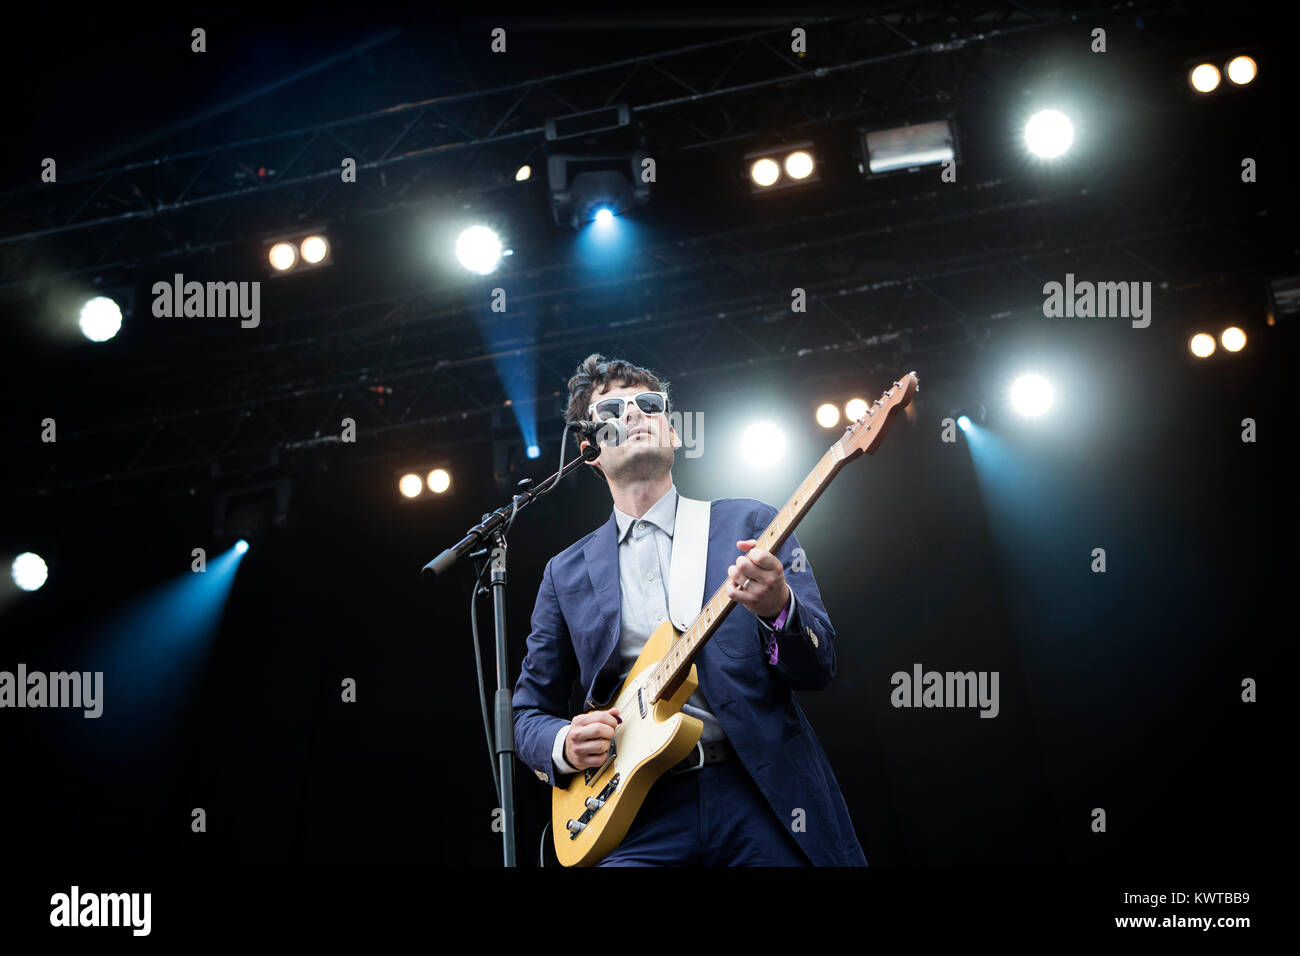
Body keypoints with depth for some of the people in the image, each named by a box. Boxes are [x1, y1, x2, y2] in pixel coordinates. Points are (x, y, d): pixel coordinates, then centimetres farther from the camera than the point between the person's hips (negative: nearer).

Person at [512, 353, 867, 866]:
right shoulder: (566, 574, 13)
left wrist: (778, 608, -18)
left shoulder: (749, 523, 9)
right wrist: (564, 745, -4)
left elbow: (818, 668, 2)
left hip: (764, 795, -1)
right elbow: (528, 712, 18)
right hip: (641, 816, 1)